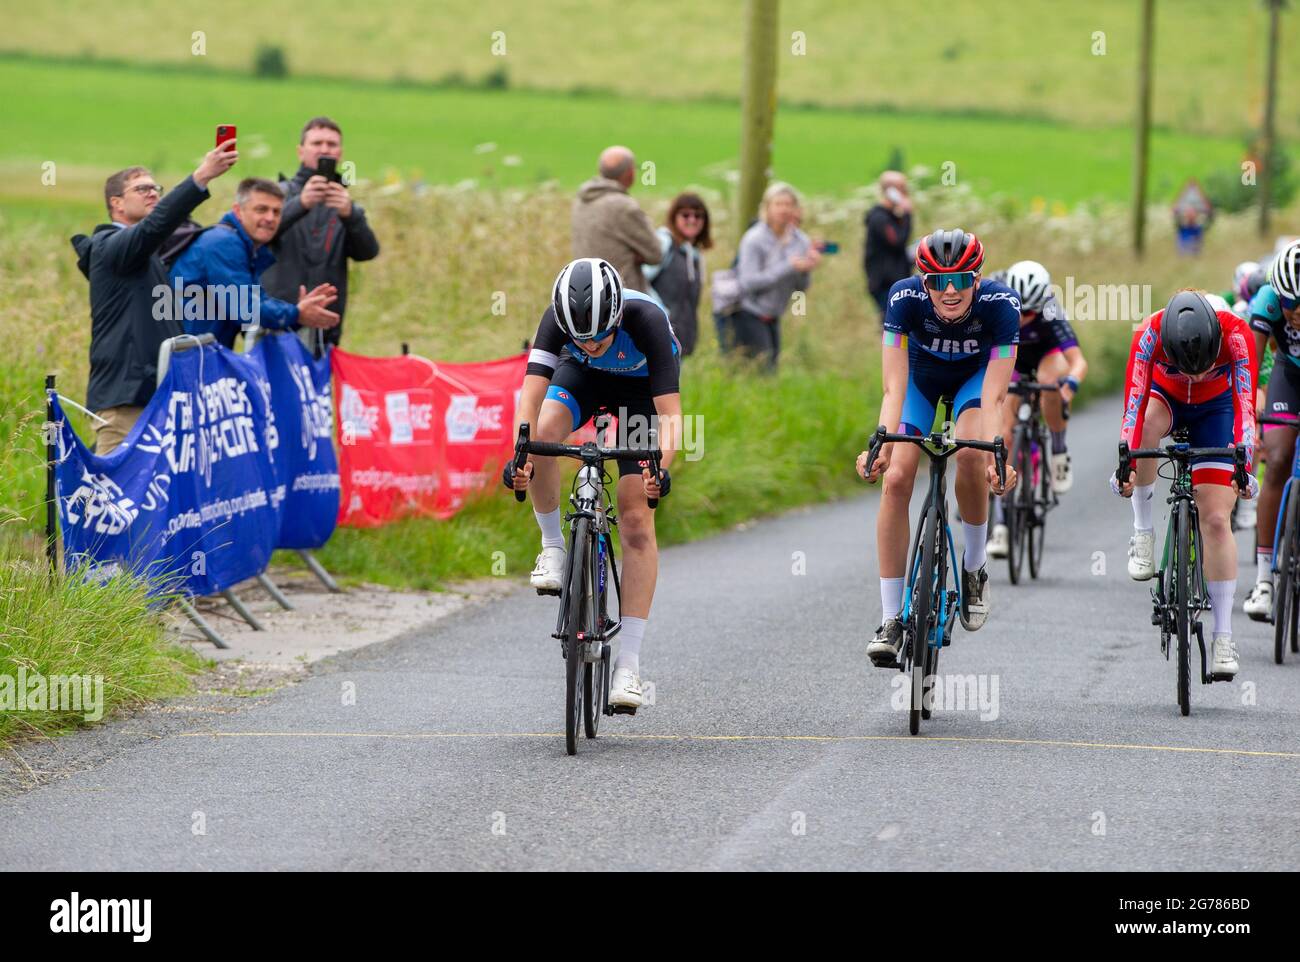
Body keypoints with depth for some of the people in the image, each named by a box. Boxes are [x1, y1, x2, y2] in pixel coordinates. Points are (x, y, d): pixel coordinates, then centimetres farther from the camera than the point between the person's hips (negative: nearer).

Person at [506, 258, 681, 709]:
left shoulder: (646, 320, -38)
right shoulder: (557, 319, -32)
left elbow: (671, 415, -41)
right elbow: (530, 398, -38)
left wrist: (660, 466, -58)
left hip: (642, 387, -2)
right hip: (584, 377, 2)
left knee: (636, 518, -12)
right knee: (545, 431, -33)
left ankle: (629, 663, -11)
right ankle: (552, 546, -9)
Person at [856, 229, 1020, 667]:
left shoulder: (1001, 304, -35)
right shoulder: (905, 297, -35)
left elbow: (993, 397, -39)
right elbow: (894, 387, -38)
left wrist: (996, 456, -53)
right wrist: (881, 445, -53)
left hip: (975, 375, -1)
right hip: (921, 375, 1)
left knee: (970, 455, -30)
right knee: (896, 478, -16)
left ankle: (974, 568, -4)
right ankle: (891, 619, -8)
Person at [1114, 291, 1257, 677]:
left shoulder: (1234, 332, -35)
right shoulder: (1151, 333, -35)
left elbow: (1245, 403, -41)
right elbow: (1135, 403, -40)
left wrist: (1244, 467, -53)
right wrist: (1126, 466, -52)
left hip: (1215, 409, 0)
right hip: (1166, 398, 0)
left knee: (1216, 519, -11)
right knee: (1145, 427, -38)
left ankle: (1223, 636, -5)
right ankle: (1143, 531, -19)